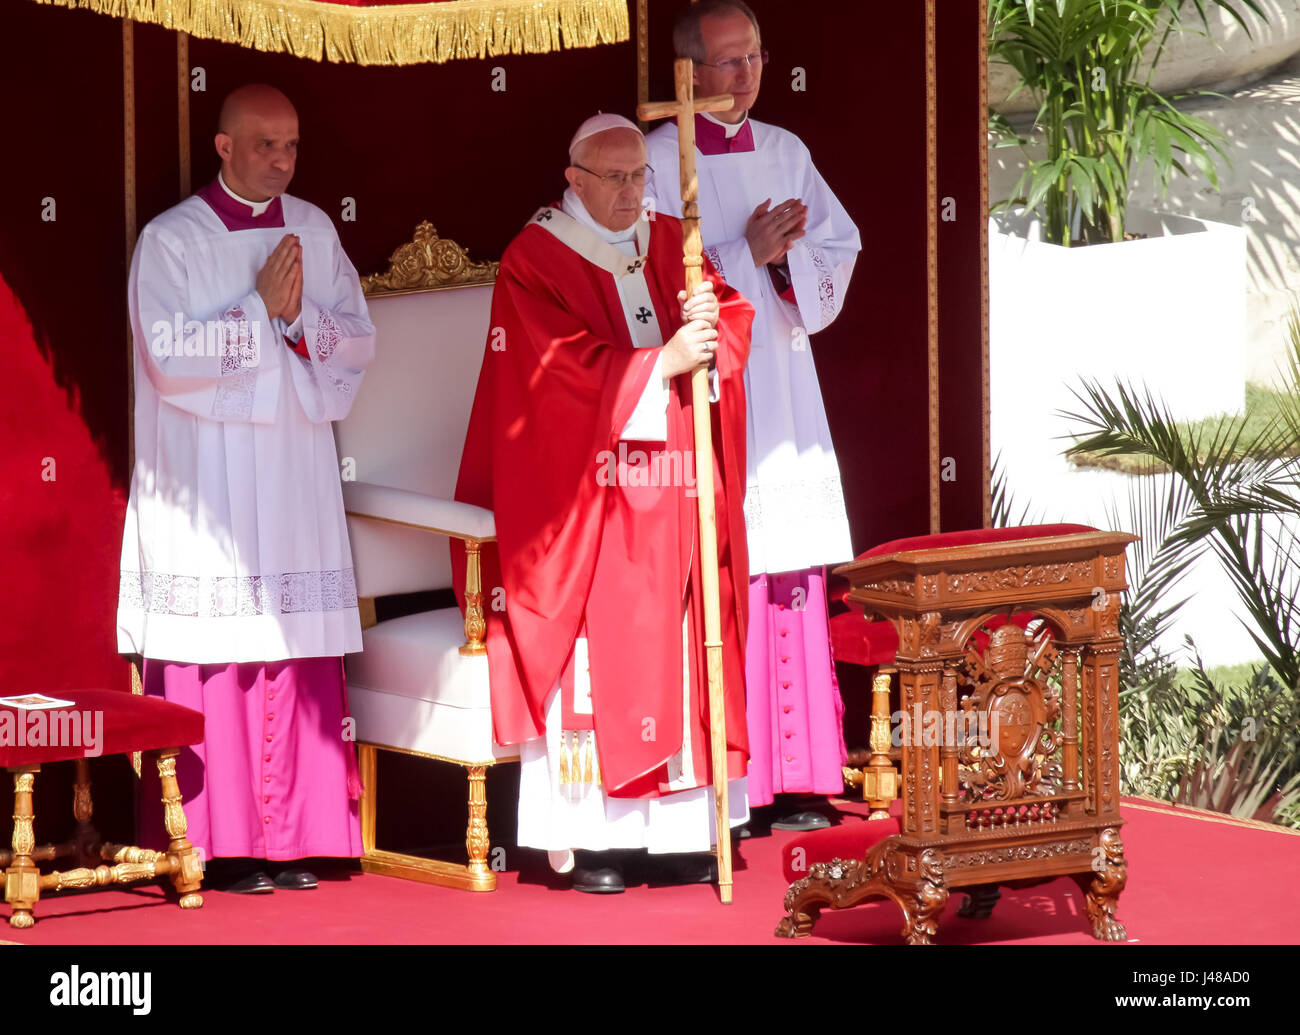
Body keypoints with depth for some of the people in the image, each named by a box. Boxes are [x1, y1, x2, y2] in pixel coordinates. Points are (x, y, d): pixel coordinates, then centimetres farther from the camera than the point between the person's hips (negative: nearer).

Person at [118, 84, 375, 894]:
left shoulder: (315, 230, 12)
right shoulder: (172, 241, -3)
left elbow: (358, 340, 8)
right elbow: (168, 355, -13)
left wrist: (298, 317, -10)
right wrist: (262, 311, -13)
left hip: (299, 484, 4)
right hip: (206, 487, -4)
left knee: (299, 662, 2)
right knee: (215, 663, -6)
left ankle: (290, 841, 6)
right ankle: (219, 847, -2)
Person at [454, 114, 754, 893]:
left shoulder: (672, 245, 14)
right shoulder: (535, 261, -4)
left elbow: (733, 317, 7)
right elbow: (565, 372, -13)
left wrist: (711, 324, -15)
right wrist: (663, 360, -18)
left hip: (674, 490, 5)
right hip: (582, 495, -5)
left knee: (677, 654, 3)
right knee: (591, 658, -7)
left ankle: (675, 832, 7)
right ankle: (581, 837, -3)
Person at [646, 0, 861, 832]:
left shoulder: (786, 154, 12)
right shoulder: (660, 162, -4)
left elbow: (840, 252, 8)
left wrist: (791, 254, -12)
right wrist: (747, 254, -17)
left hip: (783, 388, 5)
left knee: (794, 582, 4)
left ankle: (792, 778, 9)